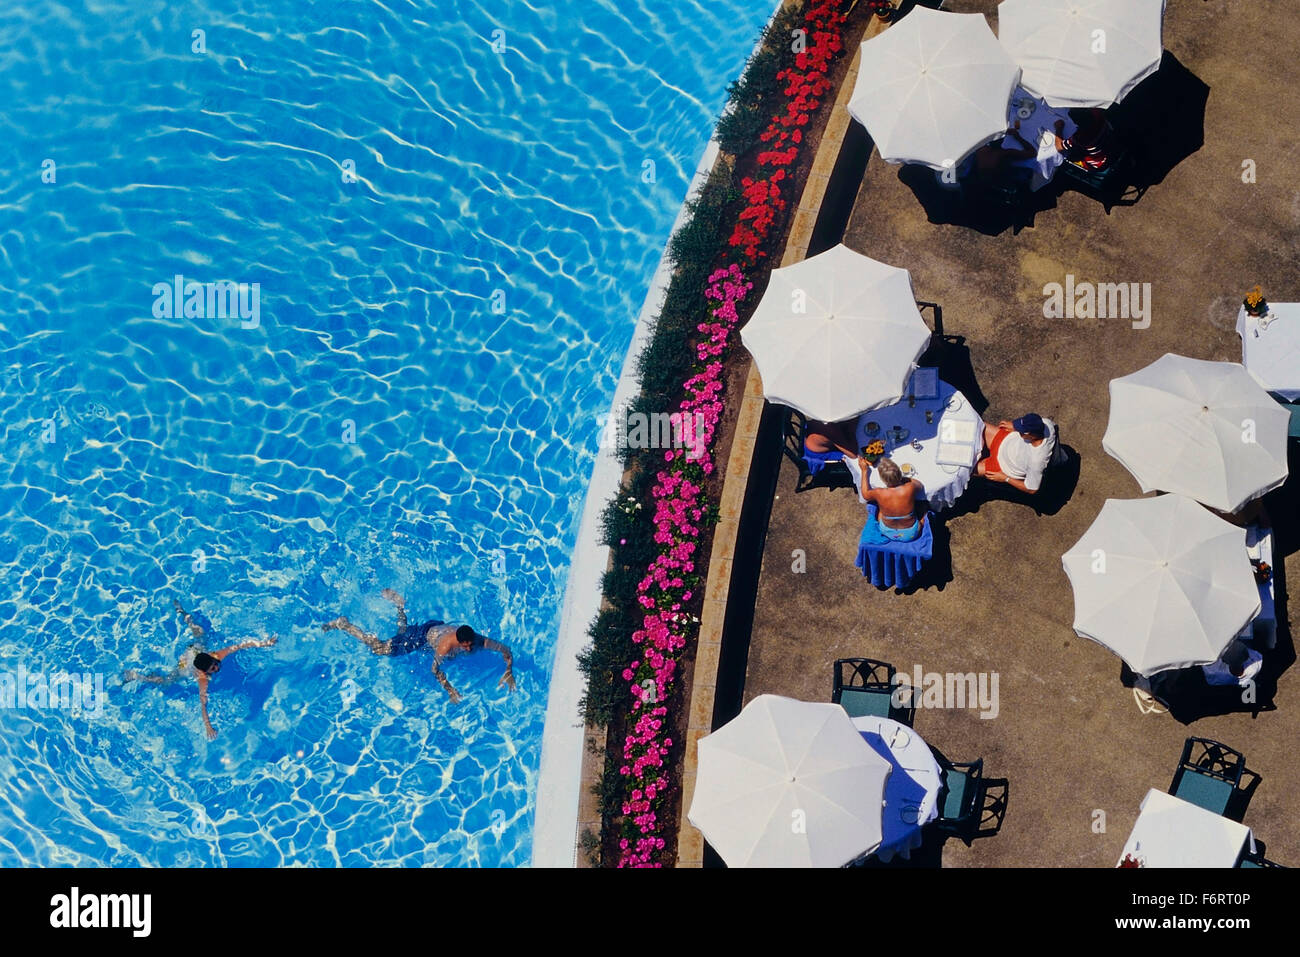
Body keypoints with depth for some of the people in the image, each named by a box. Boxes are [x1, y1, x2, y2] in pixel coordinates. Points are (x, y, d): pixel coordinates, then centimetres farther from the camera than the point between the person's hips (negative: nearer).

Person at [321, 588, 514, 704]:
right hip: (423, 636, -5)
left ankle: (395, 599, 52)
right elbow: (436, 669, -30)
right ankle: (343, 625, 16)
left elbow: (505, 650, -24)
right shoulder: (446, 646, -43)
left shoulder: (478, 640, -31)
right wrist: (450, 691, -36)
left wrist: (509, 672, -35)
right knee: (379, 648, 5)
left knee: (404, 631, 35)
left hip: (439, 626, 5)